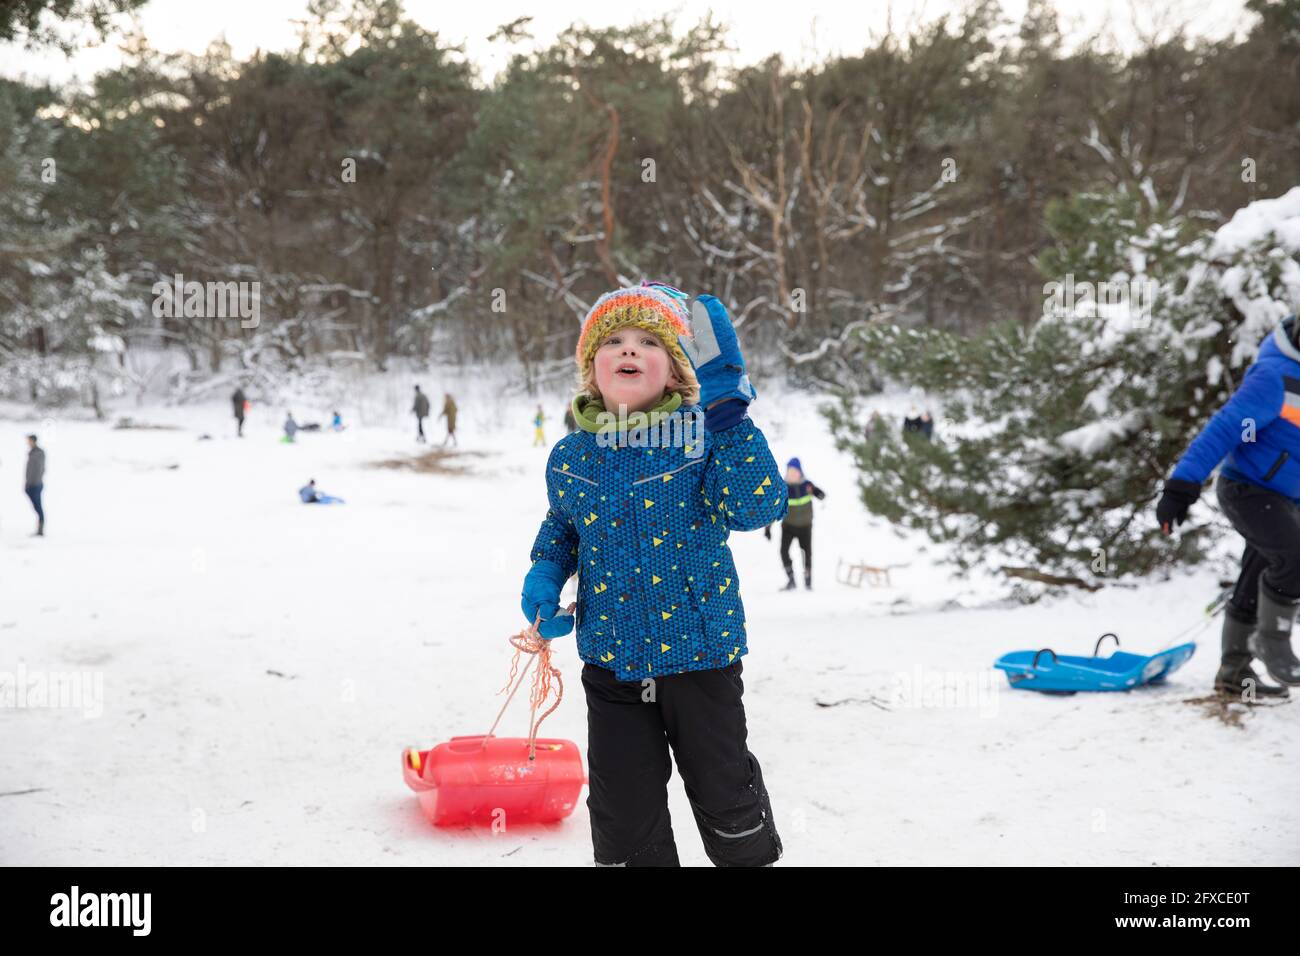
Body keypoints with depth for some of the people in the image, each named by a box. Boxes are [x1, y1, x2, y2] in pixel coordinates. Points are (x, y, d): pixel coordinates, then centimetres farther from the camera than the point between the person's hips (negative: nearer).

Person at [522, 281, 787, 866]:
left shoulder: (702, 437, -12)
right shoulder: (569, 458, 0)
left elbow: (756, 508, -26)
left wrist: (729, 416, -26)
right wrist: (543, 580, -1)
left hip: (700, 655, -3)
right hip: (611, 661, 3)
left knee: (724, 792, 12)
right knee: (622, 806, 12)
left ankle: (755, 856, 37)